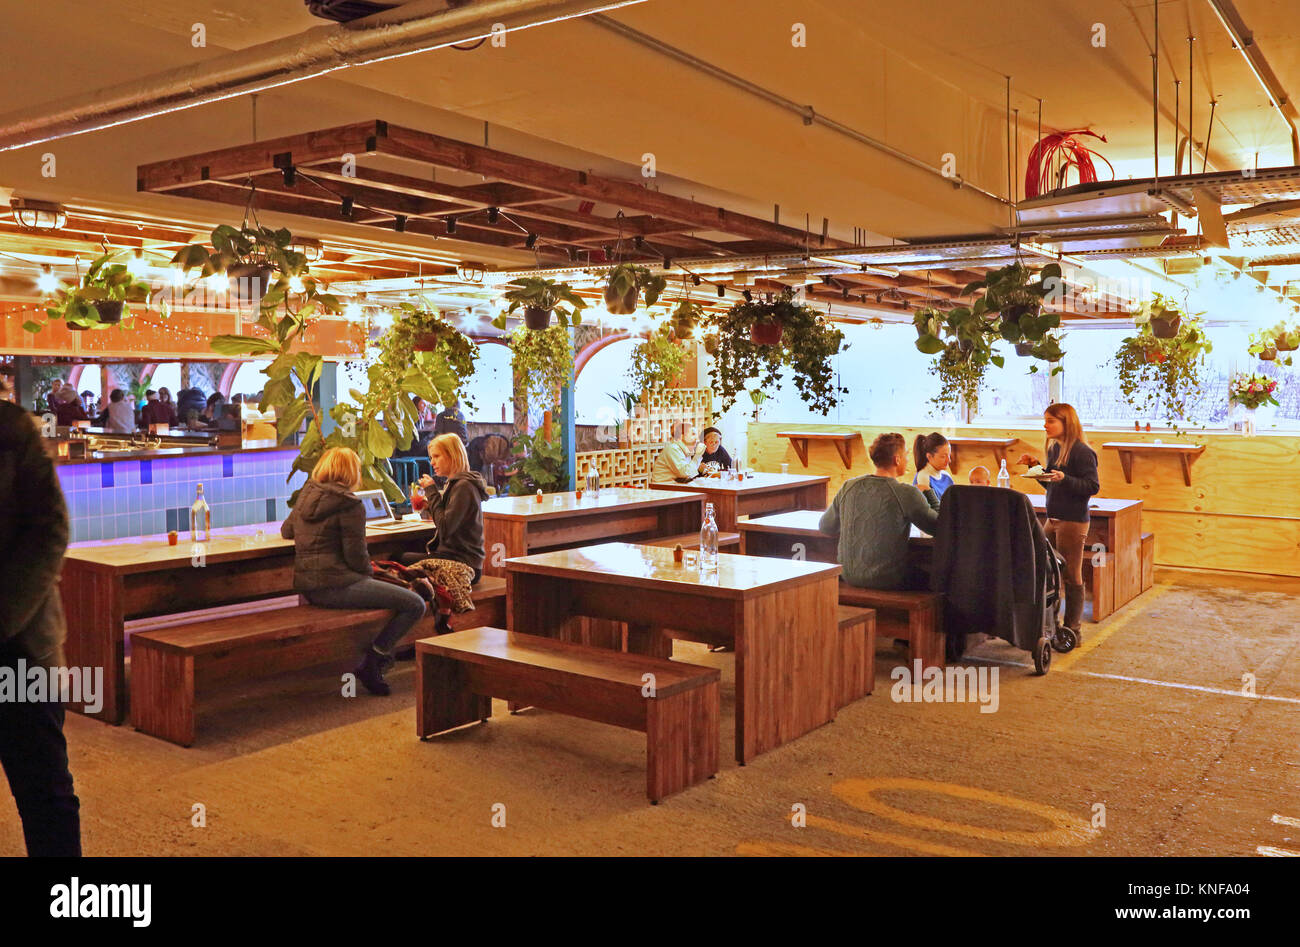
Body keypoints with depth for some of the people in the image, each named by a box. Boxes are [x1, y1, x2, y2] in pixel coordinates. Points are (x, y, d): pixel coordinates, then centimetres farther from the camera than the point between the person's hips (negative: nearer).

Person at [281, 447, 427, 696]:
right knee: (415, 605, -10)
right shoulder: (350, 504, -11)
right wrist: (369, 572, 6)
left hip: (307, 586, 10)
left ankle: (379, 651, 23)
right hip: (335, 585, -10)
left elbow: (286, 531, 29)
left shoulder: (305, 495, 12)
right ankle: (371, 663, -5)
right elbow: (355, 554, -14)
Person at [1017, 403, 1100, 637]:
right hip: (1053, 519, 9)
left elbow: (1093, 486, -17)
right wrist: (1036, 466, 8)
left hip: (1073, 521, -9)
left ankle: (1072, 629, 11)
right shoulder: (1054, 448, 12)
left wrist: (1065, 478, -29)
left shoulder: (1082, 452, -14)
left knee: (1071, 576, 1)